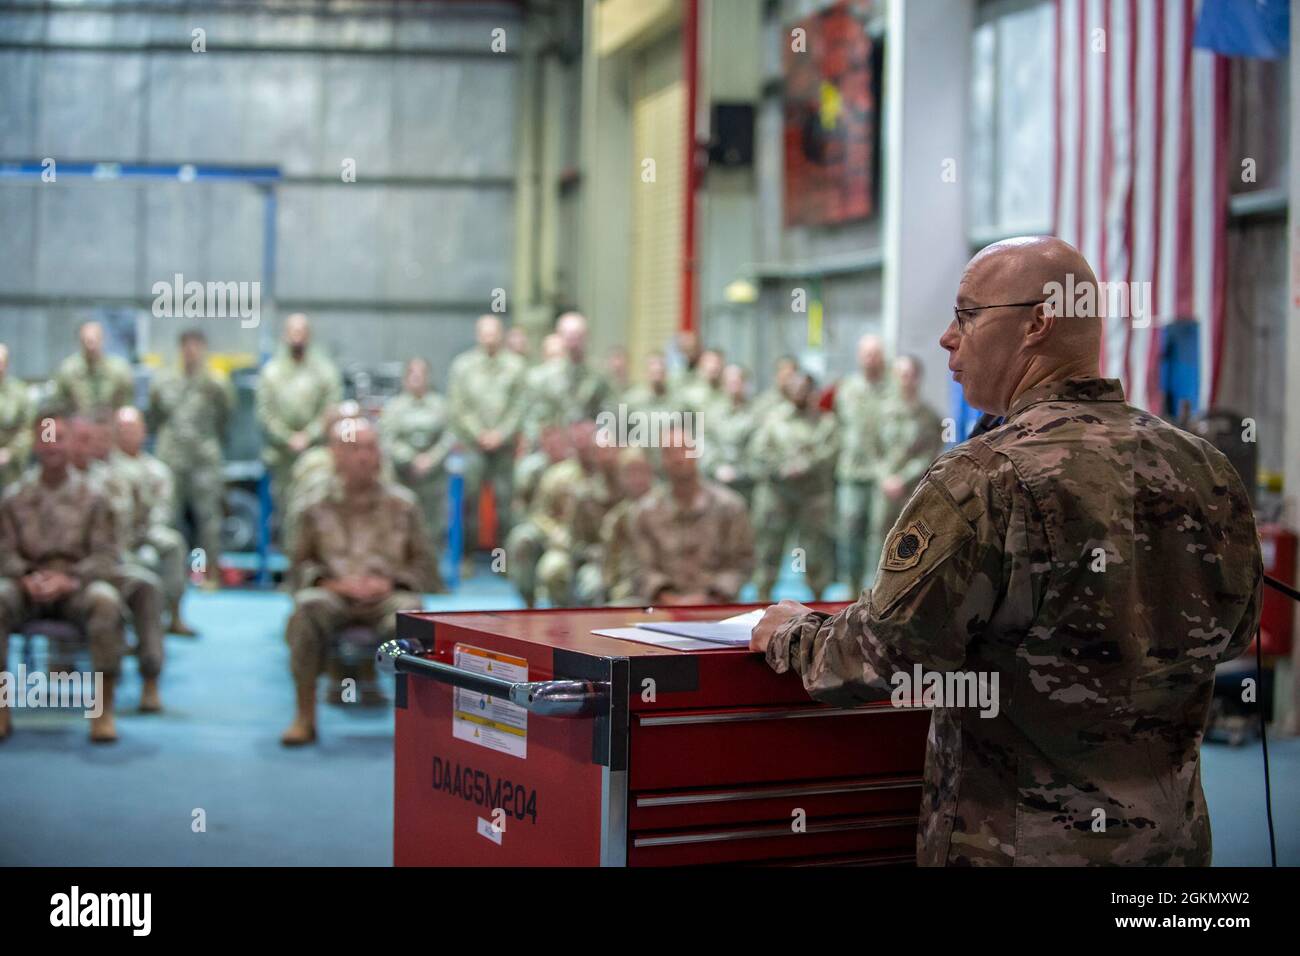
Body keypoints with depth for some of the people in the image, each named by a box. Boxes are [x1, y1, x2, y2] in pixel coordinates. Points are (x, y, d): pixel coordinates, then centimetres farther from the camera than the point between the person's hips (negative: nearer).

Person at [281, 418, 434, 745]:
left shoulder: (402, 503, 13)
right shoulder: (317, 505, 12)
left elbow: (423, 563, 12)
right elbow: (301, 563, 10)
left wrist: (390, 582, -7)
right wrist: (334, 583, -8)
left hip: (388, 593, 0)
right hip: (334, 593, 0)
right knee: (307, 611, -35)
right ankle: (305, 717, -25)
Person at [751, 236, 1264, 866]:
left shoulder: (985, 481, -21)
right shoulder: (1209, 470, -2)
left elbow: (878, 659, -18)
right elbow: (1233, 634, 13)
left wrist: (791, 634, 2)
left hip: (1020, 845, -6)